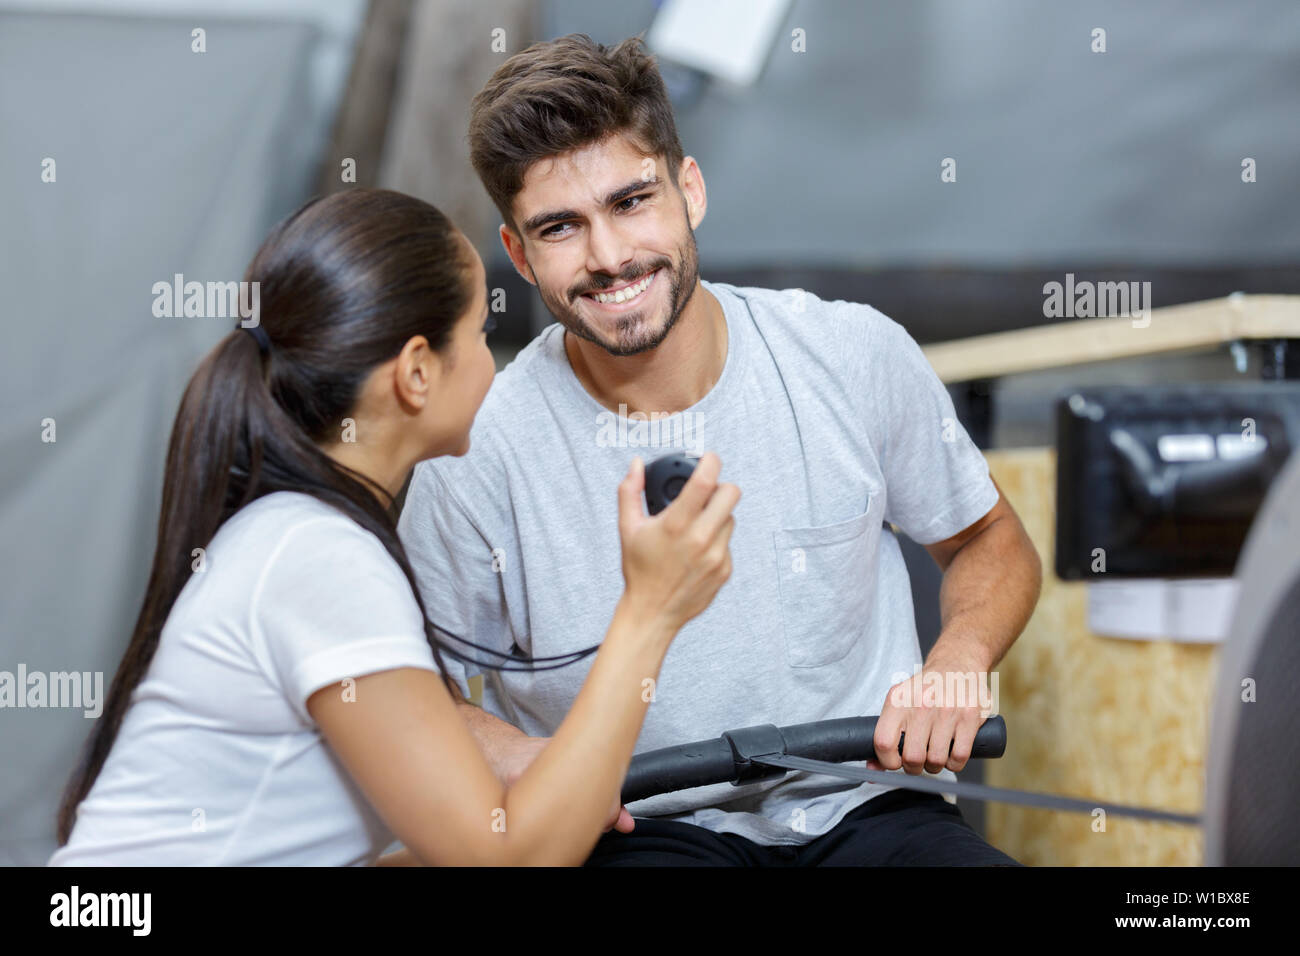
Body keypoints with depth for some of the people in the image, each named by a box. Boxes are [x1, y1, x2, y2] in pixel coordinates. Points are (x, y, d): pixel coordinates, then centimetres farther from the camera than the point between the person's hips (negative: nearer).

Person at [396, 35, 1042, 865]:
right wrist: (513, 757, -18)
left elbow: (994, 546, 13)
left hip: (865, 810, 2)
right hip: (641, 830, -2)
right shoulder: (472, 458, -10)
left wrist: (960, 659, -8)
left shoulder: (858, 356, -3)